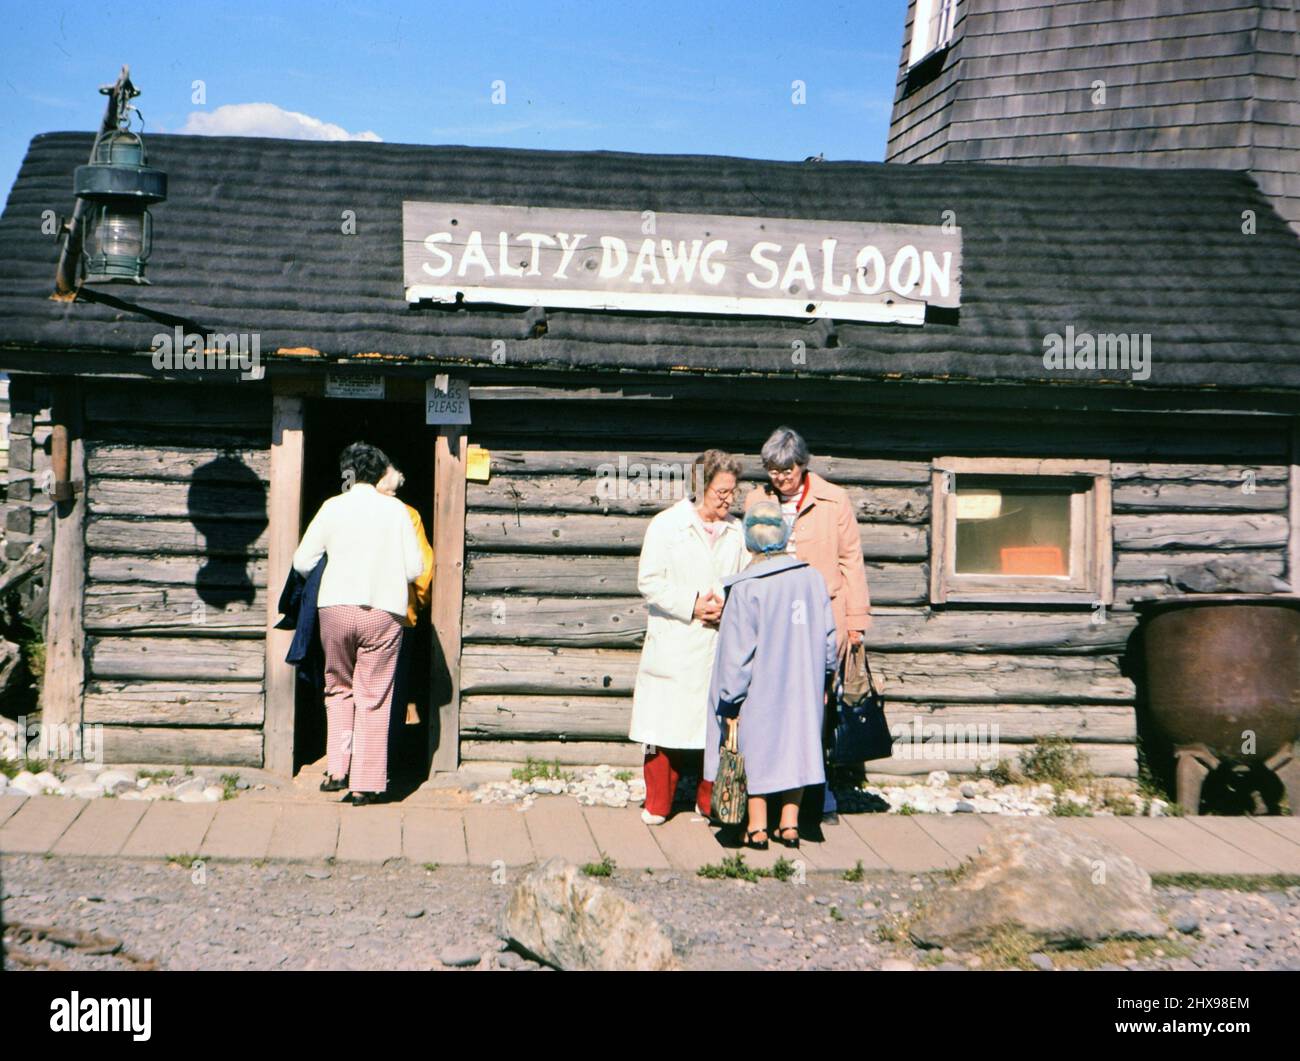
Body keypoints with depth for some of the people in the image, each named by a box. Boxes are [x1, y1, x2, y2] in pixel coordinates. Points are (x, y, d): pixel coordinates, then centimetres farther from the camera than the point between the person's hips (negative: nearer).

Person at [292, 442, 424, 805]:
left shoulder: (333, 507, 2)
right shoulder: (396, 510, 2)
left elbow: (302, 561, 4)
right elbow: (414, 568, -1)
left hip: (336, 608, 1)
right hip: (383, 610, -1)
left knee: (338, 688, 18)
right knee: (373, 699, 5)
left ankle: (337, 769, 8)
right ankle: (366, 784, 6)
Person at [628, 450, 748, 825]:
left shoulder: (736, 531, 10)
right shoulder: (666, 525, 0)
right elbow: (649, 581, -4)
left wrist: (727, 605, -8)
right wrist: (691, 605, -12)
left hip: (722, 645, 3)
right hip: (675, 644, -3)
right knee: (667, 724, 0)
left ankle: (710, 802, 17)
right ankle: (658, 803, 12)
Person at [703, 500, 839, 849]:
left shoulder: (745, 589, -17)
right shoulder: (813, 578, -4)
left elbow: (738, 651, -14)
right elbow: (829, 637, 3)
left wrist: (730, 700, -6)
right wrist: (823, 680, 16)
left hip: (761, 689, -4)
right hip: (803, 687, 4)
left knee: (756, 748, 9)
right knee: (796, 744, 13)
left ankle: (757, 827, 12)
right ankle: (789, 823, 16)